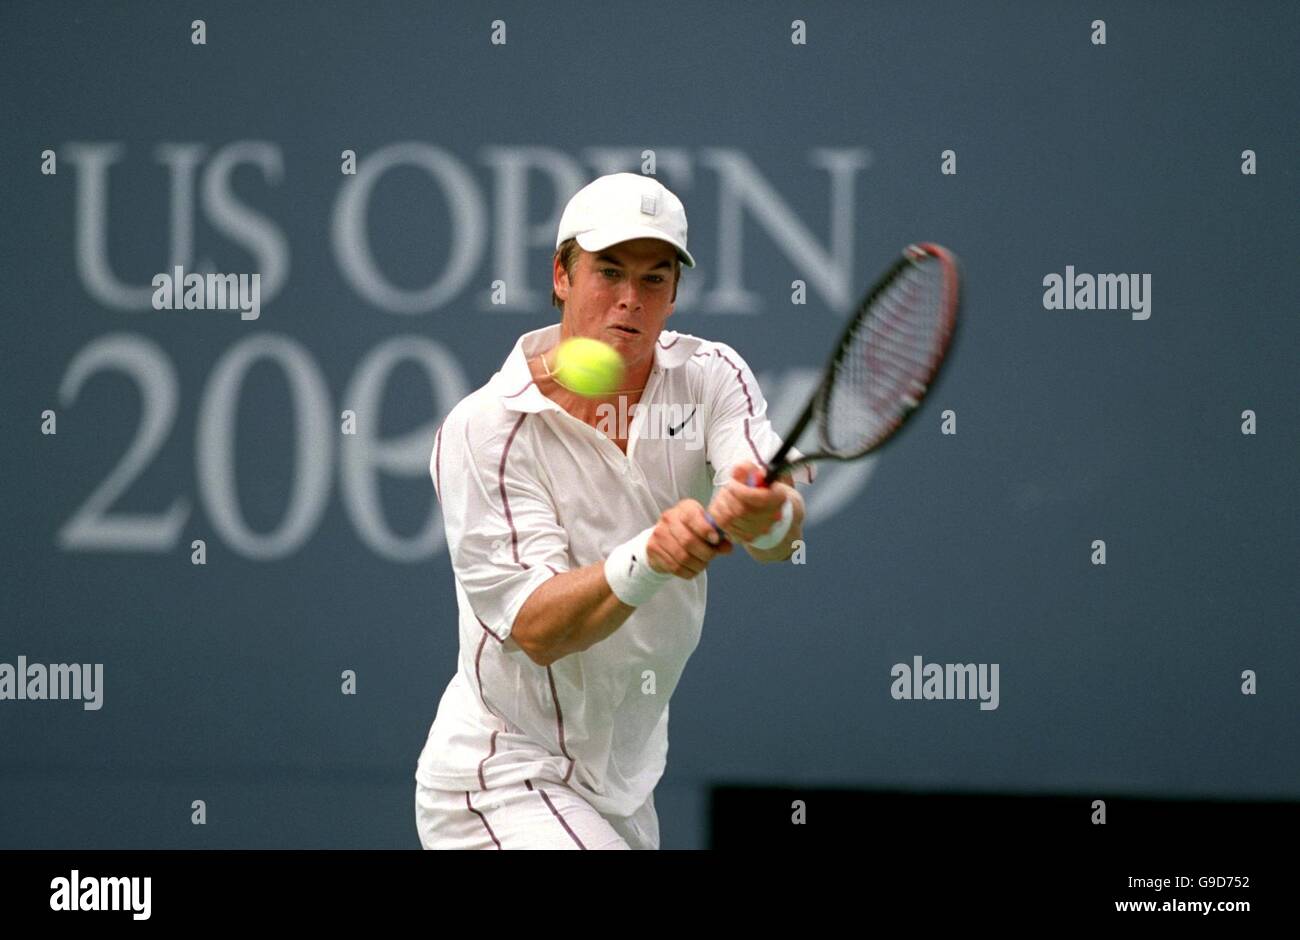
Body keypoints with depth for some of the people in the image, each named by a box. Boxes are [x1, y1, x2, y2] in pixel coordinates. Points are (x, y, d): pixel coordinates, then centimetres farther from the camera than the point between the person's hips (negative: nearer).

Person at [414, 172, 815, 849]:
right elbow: (536, 629, -24)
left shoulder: (709, 376, -4)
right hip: (502, 785, -6)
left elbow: (783, 534, -22)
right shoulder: (483, 430, -16)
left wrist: (766, 517, -47)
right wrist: (649, 559, -42)